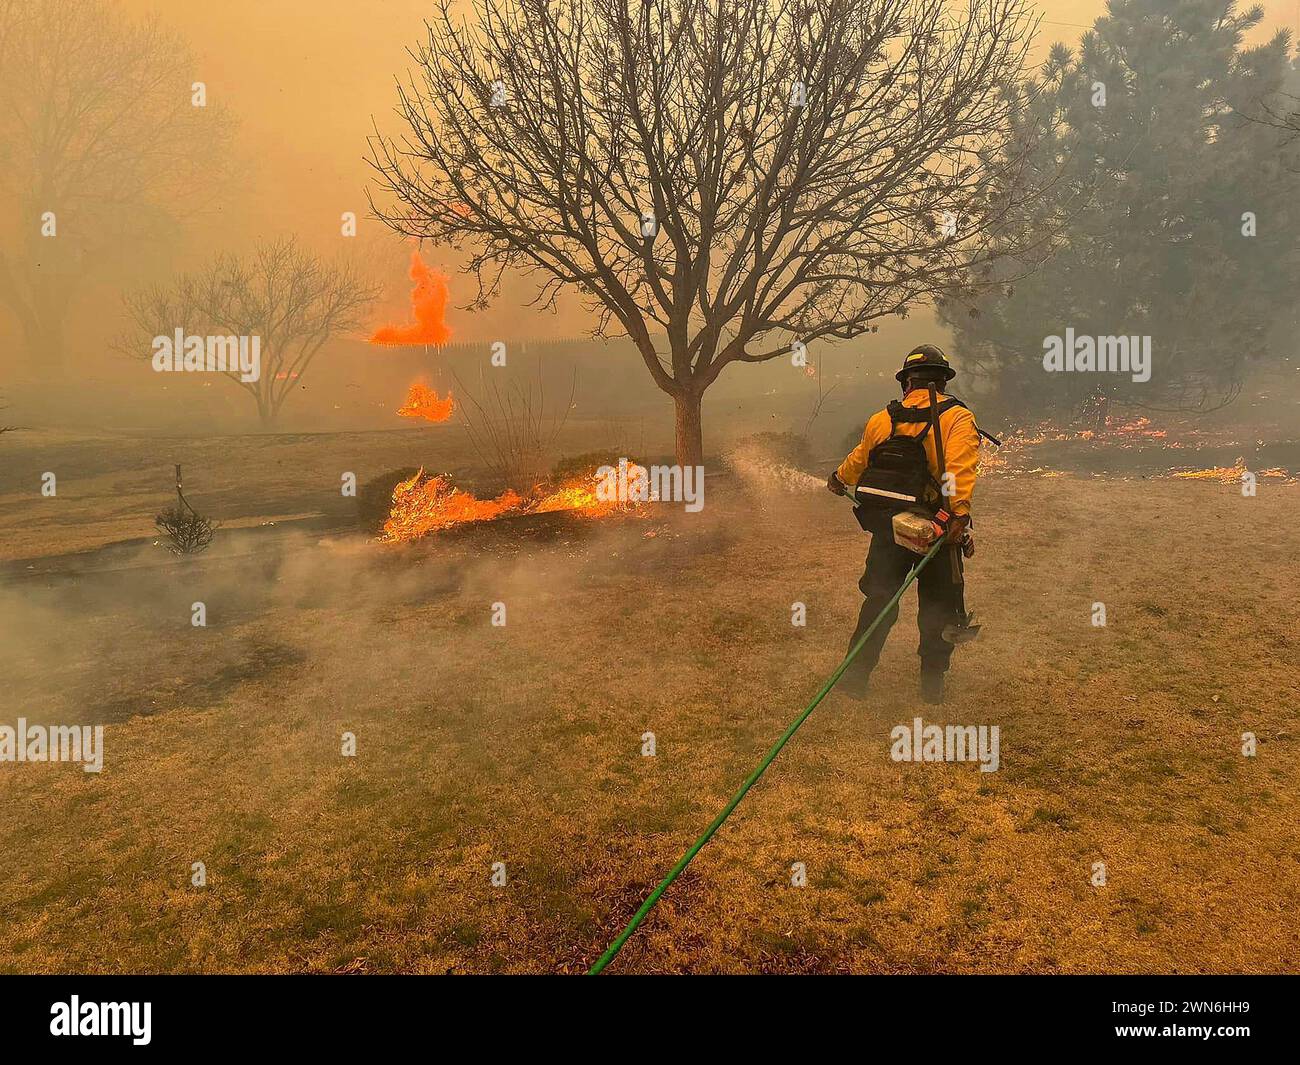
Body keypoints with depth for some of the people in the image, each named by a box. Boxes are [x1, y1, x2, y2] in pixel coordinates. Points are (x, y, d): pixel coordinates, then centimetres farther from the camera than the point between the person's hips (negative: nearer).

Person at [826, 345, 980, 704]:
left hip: (888, 526, 3)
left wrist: (838, 480, 43)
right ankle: (932, 682, 19)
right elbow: (960, 466, -25)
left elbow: (858, 460, 23)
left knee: (878, 600, 13)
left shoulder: (881, 419, 6)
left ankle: (855, 675, 15)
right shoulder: (957, 418, -7)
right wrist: (959, 512, -34)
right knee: (938, 606, 12)